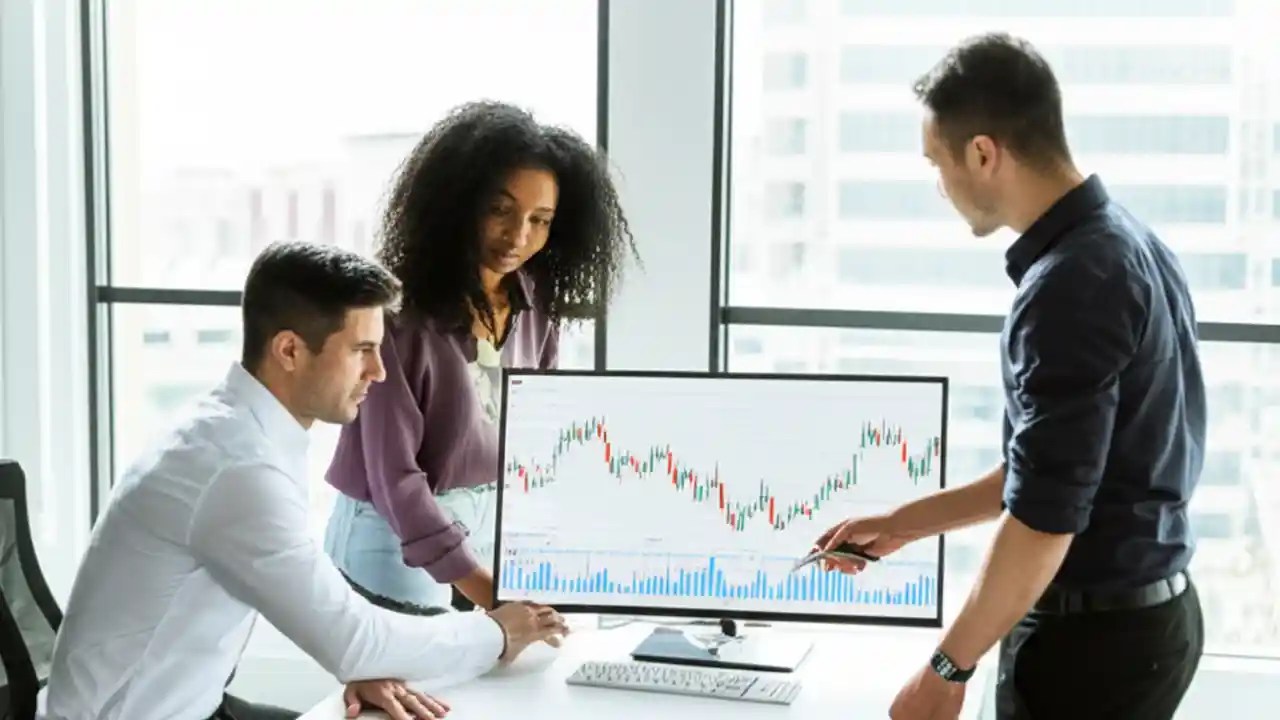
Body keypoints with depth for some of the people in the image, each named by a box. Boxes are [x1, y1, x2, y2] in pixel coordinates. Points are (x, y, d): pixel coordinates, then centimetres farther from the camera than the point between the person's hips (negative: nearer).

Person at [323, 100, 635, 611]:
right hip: (397, 537, -6)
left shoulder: (535, 302, -2)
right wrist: (485, 591, -30)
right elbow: (394, 474, -24)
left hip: (491, 524, 6)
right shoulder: (403, 306, -21)